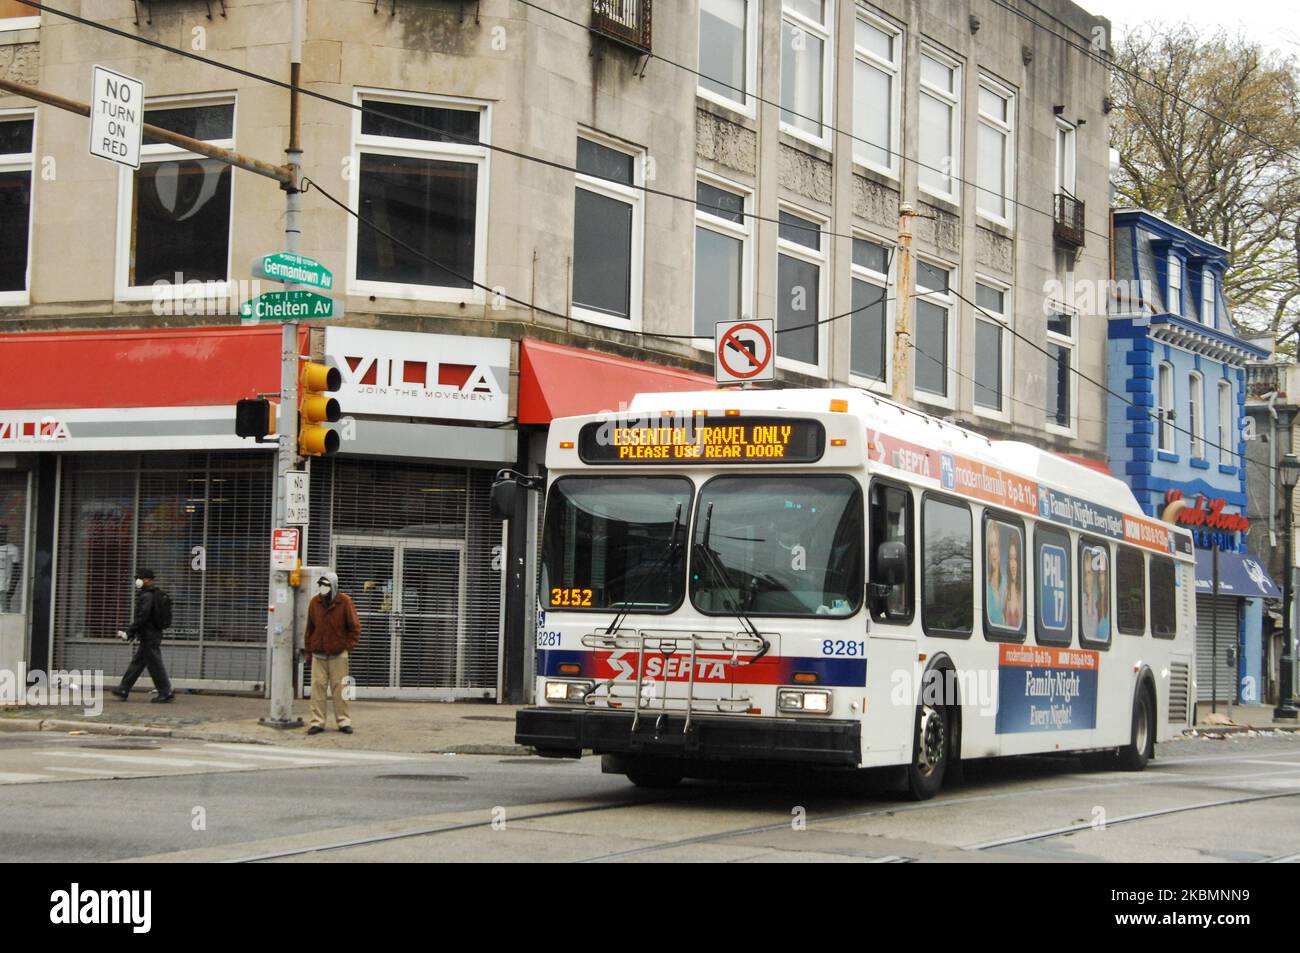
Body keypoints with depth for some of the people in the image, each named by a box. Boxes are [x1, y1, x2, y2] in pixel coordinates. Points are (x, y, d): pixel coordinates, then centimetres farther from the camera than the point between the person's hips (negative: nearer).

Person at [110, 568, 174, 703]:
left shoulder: (146, 597, -17)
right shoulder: (155, 595, 15)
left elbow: (141, 618, -23)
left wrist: (128, 632, -17)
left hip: (148, 637, -10)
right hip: (154, 635, 10)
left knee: (155, 665, -5)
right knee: (137, 663, 13)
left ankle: (166, 692, -2)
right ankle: (123, 690, 17)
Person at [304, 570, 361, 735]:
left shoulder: (344, 602, -6)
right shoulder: (315, 602, 3)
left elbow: (354, 626, -1)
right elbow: (310, 627, 10)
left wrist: (349, 645, -5)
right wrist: (308, 648, 8)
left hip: (338, 654, -2)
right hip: (318, 654, 2)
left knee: (340, 688, 2)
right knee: (317, 687, -1)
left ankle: (344, 721, 9)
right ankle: (317, 721, 4)